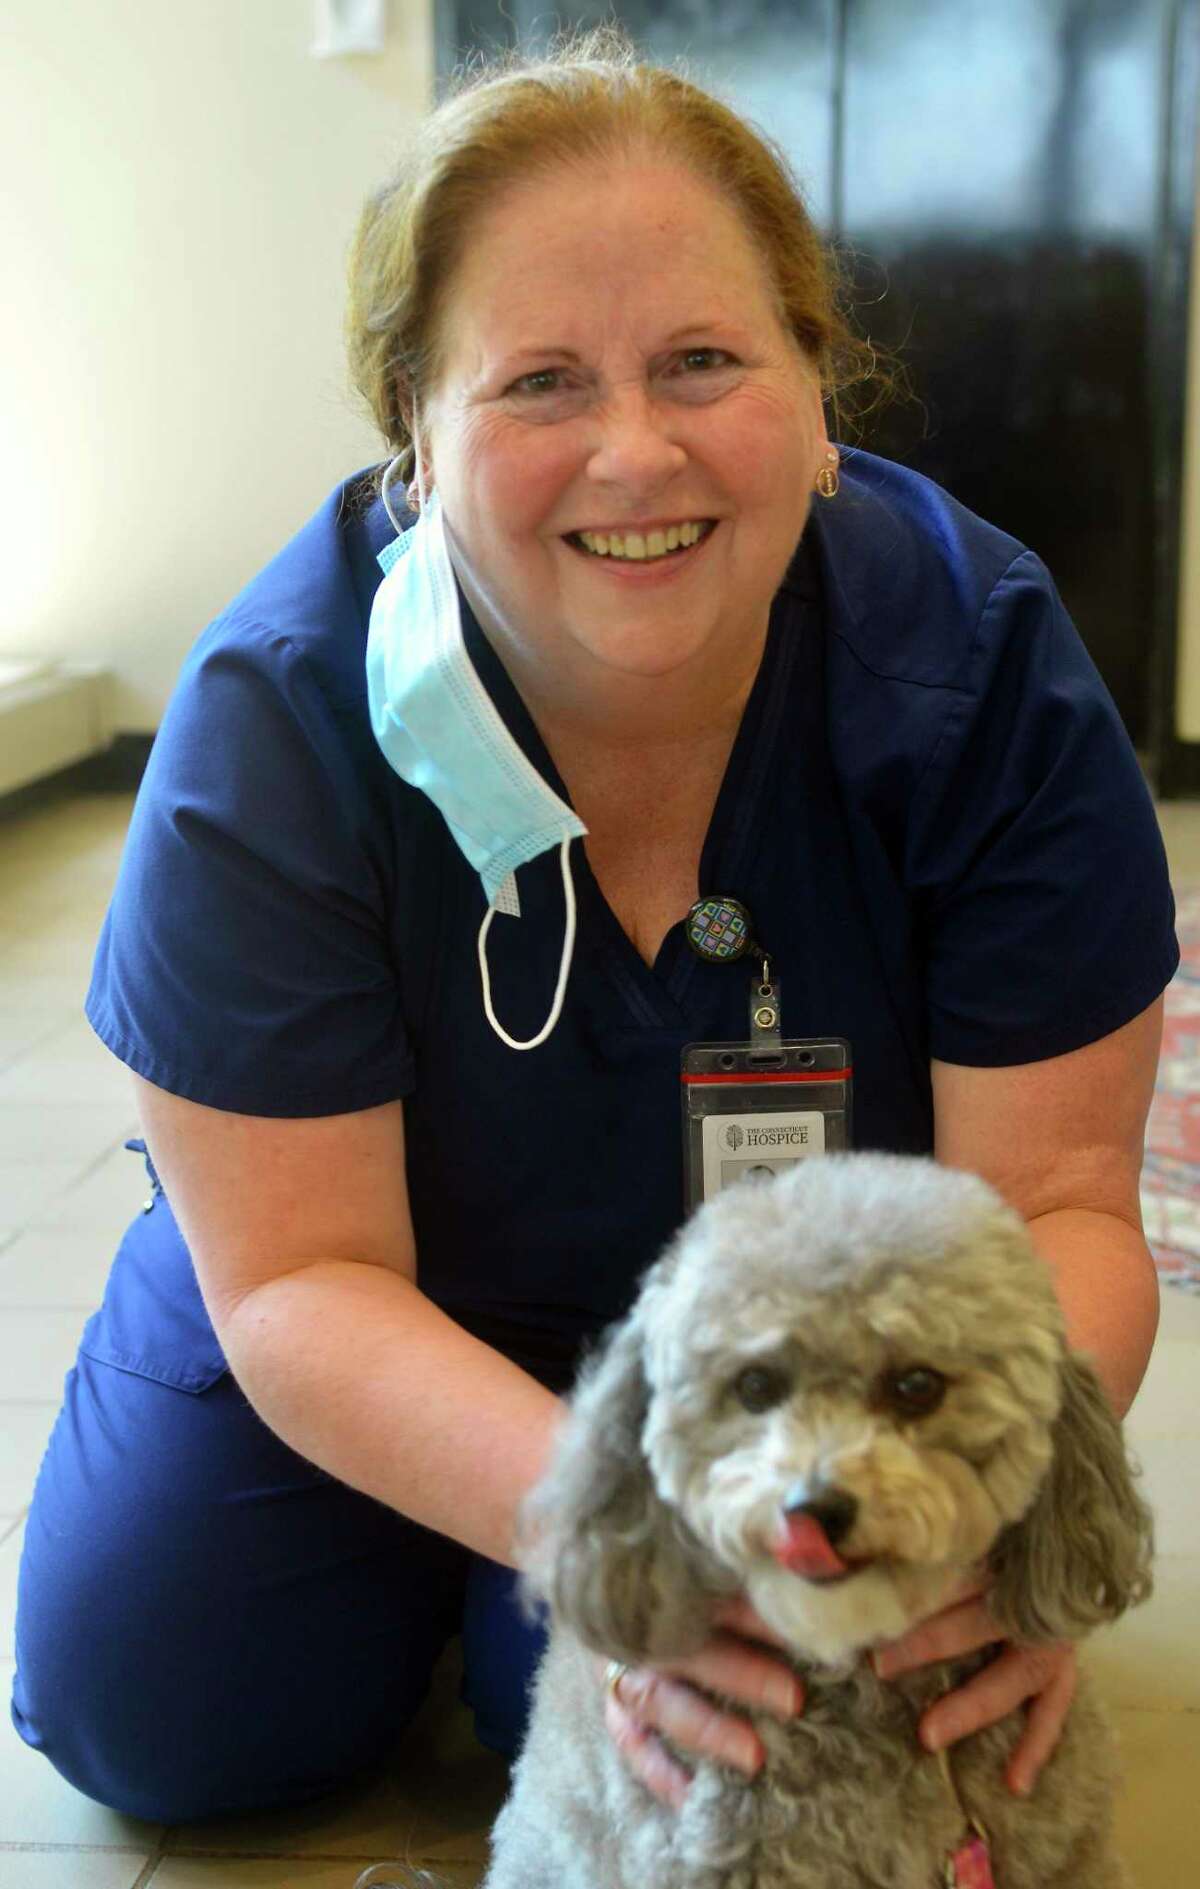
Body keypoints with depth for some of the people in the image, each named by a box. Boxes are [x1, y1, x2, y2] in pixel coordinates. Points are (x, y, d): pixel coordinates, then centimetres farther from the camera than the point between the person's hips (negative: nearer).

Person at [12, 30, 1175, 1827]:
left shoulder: (984, 665, -25)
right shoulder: (277, 721, -27)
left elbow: (1058, 1195, -23)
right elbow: (301, 1277, -26)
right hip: (395, 1320, 1)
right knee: (150, 1709, -3)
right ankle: (452, 1551, 27)